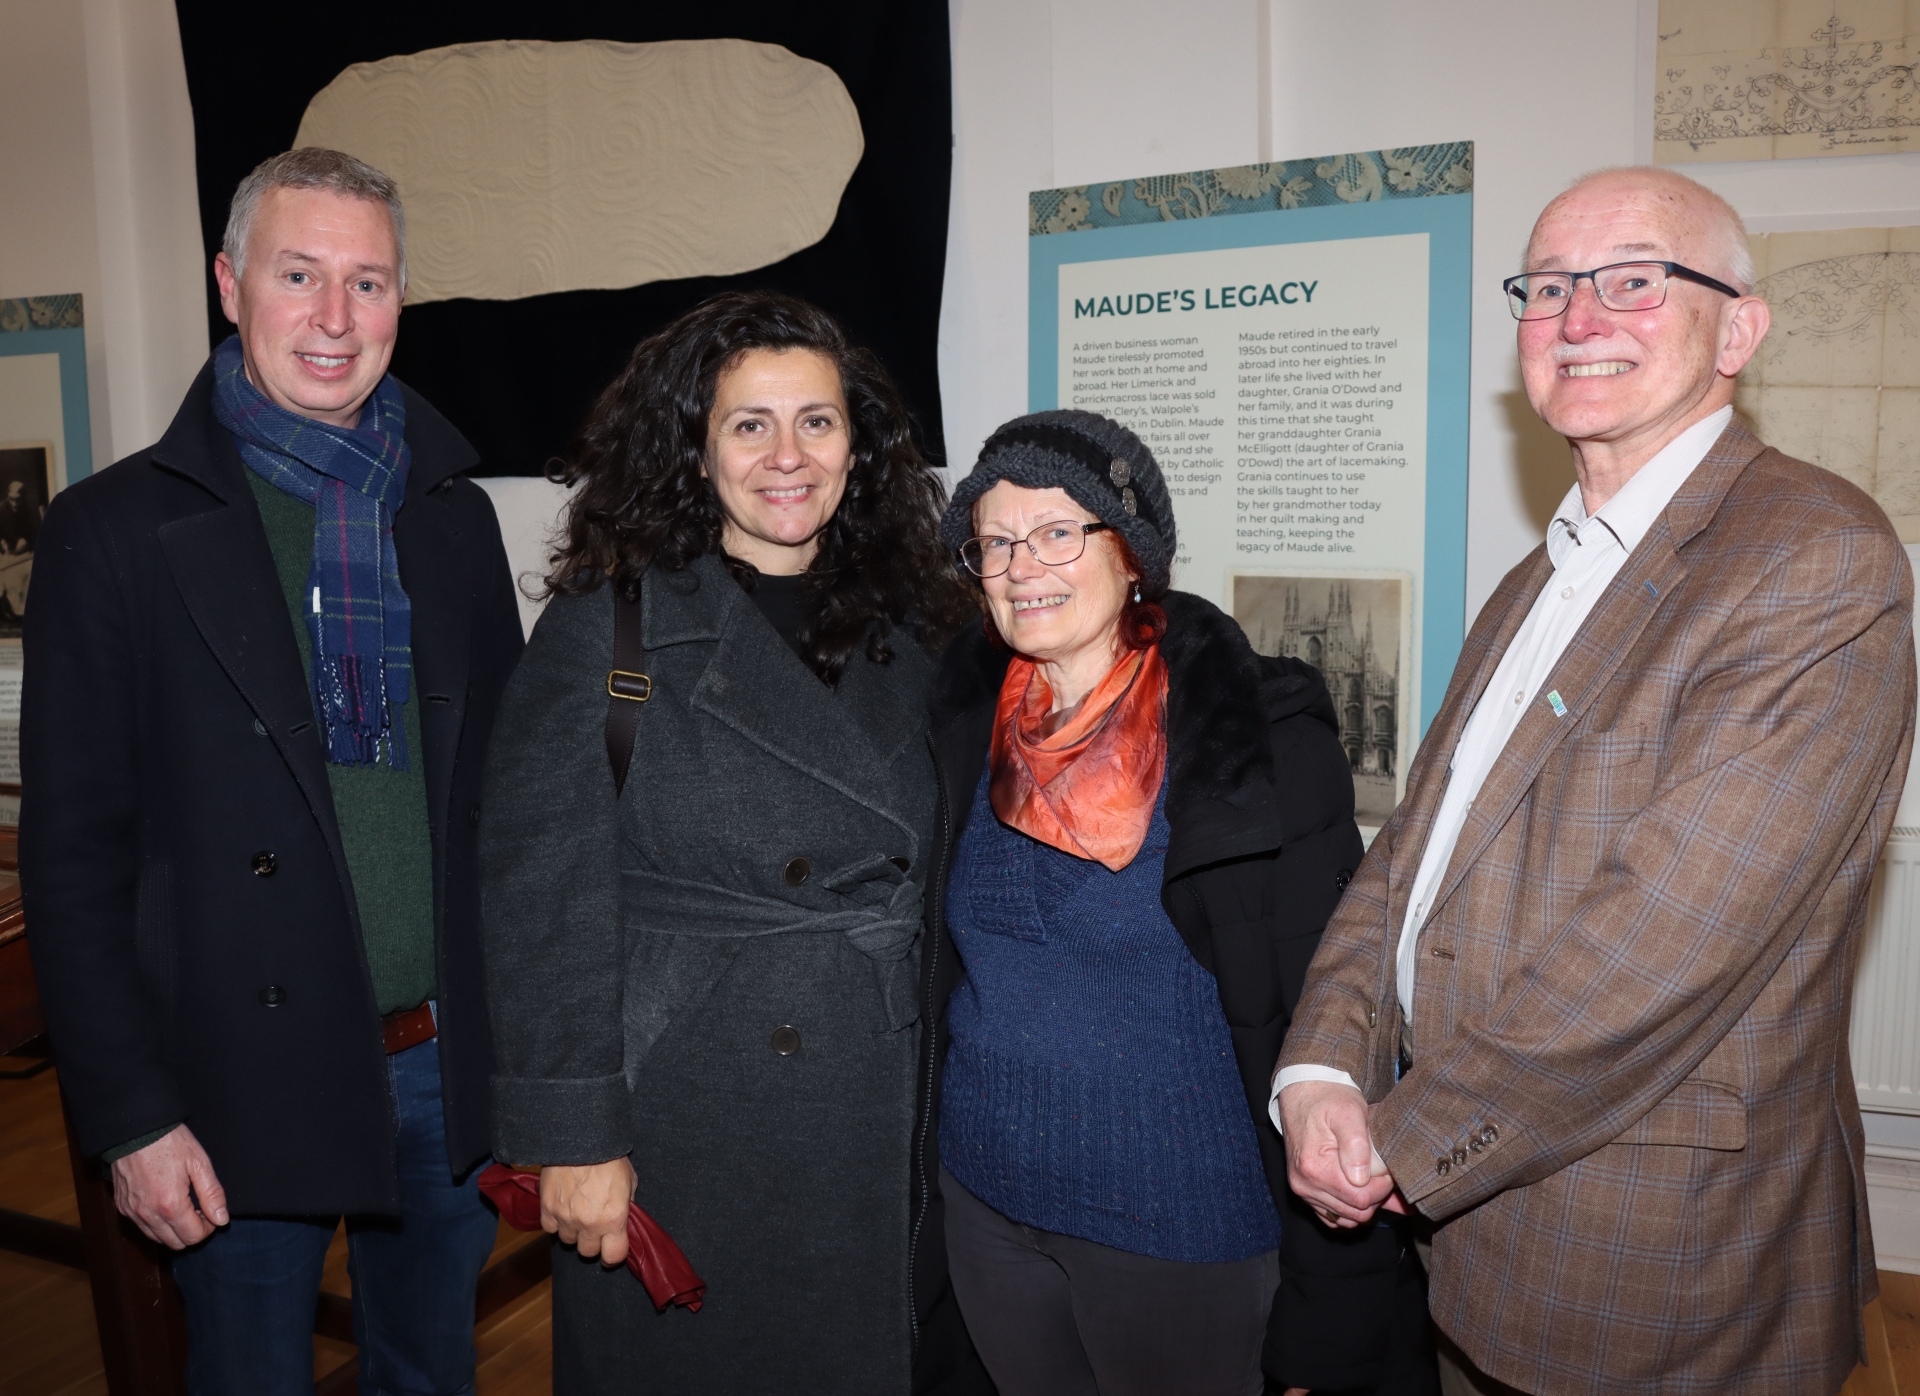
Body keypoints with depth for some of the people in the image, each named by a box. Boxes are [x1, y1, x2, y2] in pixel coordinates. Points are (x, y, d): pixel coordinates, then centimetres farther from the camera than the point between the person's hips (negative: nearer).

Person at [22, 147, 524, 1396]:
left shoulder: (454, 516, 4)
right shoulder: (118, 530, -7)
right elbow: (74, 854, -7)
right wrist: (131, 1114, -10)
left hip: (448, 1067, 4)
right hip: (249, 1088, -3)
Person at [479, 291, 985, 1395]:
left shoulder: (909, 631, 4)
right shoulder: (608, 627, -9)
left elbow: (936, 884, 8)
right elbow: (545, 899, -11)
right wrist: (575, 1136, -13)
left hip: (882, 1127, 4)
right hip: (683, 1126, -3)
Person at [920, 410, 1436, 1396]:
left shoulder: (1261, 736, -16)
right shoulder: (969, 724, -2)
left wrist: (1339, 1316, -13)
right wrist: (919, 1164, 10)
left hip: (1179, 1224, -4)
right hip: (982, 1195, 5)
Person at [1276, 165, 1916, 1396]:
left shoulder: (1819, 558, -16)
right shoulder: (1540, 581, 11)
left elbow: (1666, 938, -25)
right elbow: (1415, 847, 6)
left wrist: (1409, 1138, -16)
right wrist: (1322, 1066, -10)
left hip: (1660, 1261, -7)